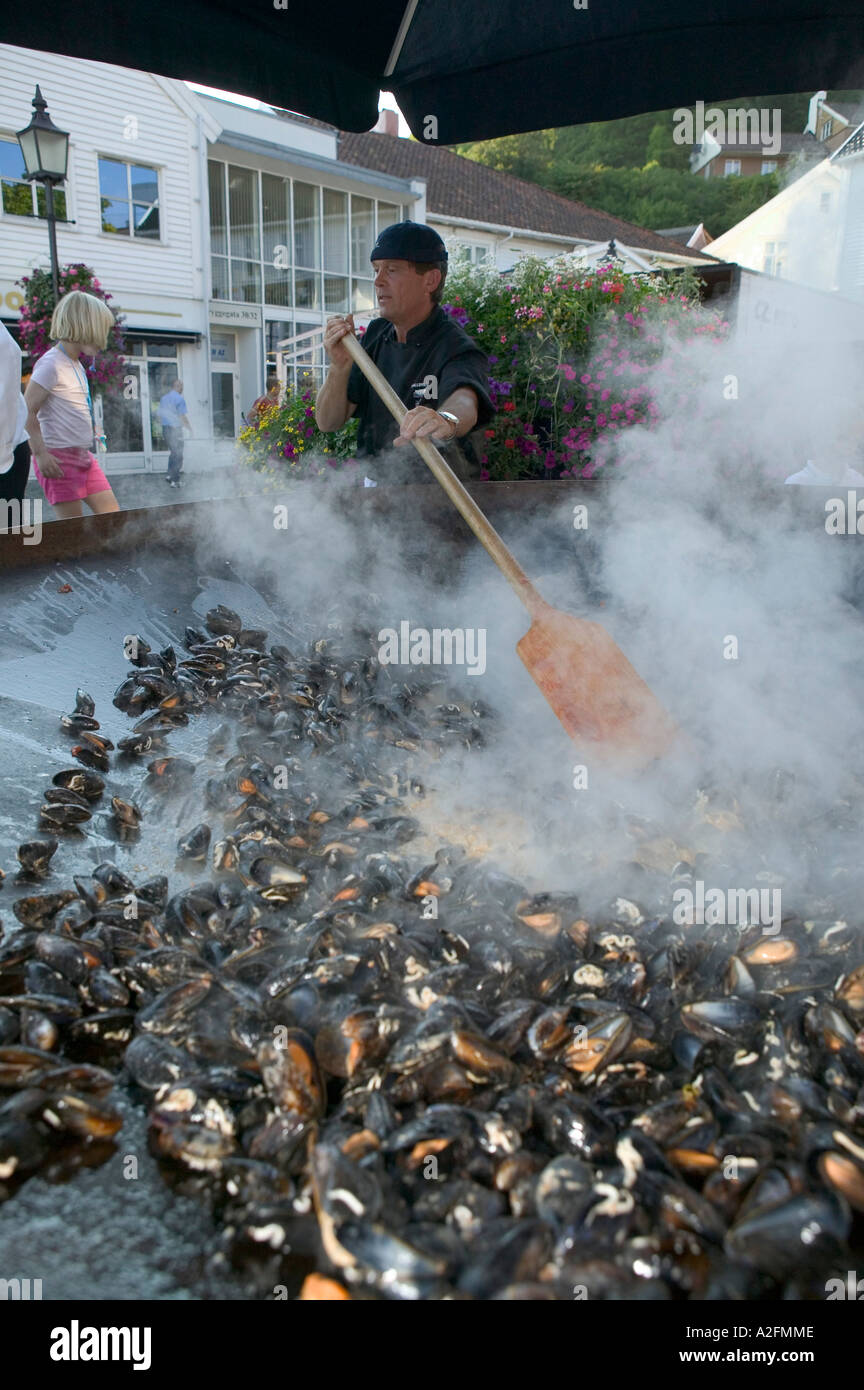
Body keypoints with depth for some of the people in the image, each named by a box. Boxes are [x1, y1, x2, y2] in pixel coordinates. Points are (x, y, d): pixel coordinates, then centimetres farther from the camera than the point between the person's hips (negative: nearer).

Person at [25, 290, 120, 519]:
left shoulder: (76, 366, 15)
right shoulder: (51, 363, -12)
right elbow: (27, 411, -17)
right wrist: (40, 454, -21)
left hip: (84, 457, 9)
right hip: (60, 459, -9)